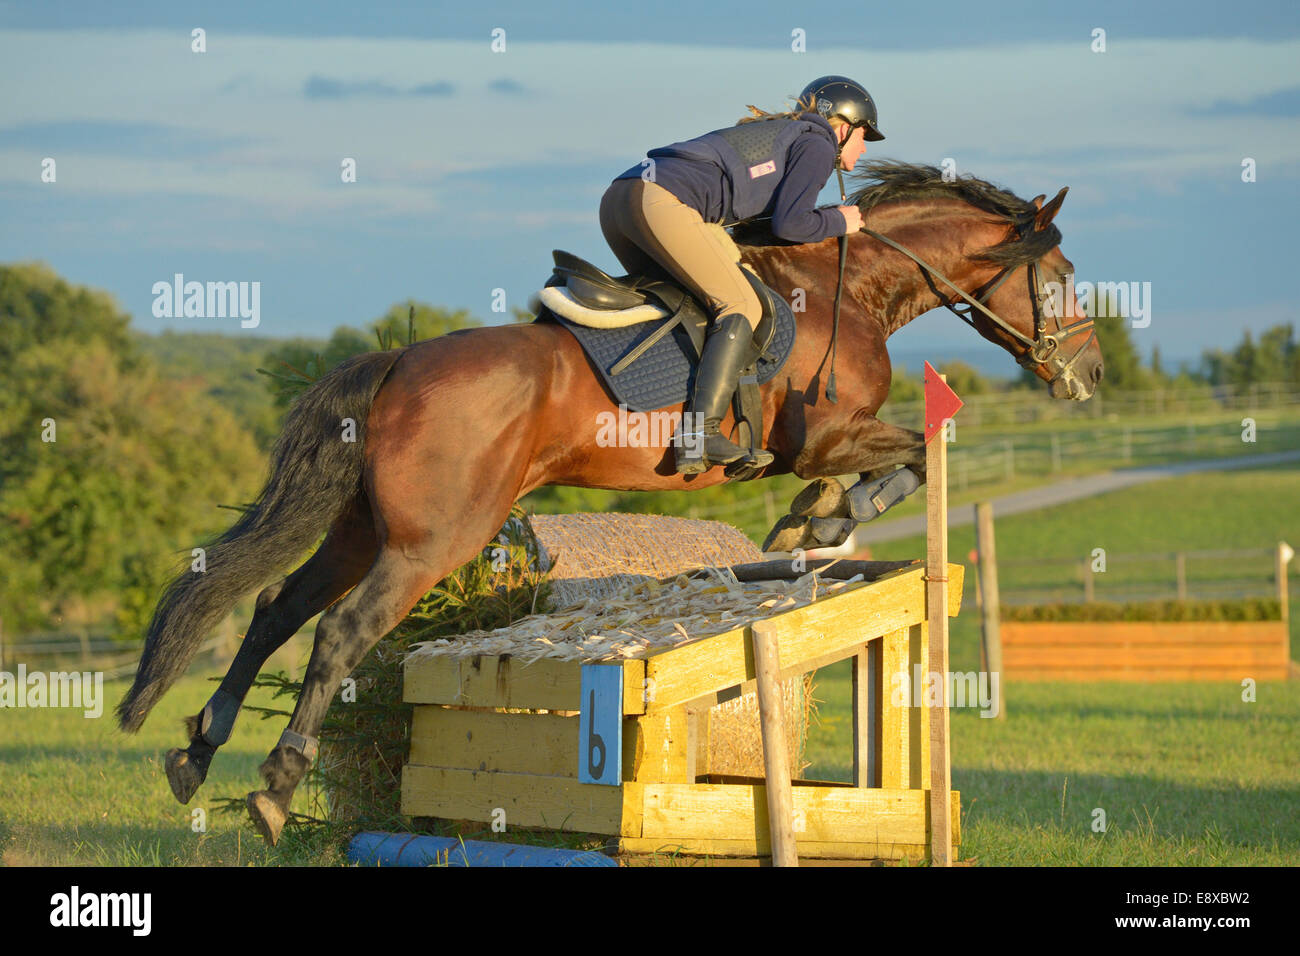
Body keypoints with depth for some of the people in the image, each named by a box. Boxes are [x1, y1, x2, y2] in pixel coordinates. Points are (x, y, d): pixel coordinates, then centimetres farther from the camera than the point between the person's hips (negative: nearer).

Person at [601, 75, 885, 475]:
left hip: (616, 199, 9)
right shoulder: (817, 146, 9)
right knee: (741, 308, -8)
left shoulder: (772, 133, 35)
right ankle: (701, 437, -21)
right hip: (663, 203, -9)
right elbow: (788, 223, -1)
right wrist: (839, 222, 16)